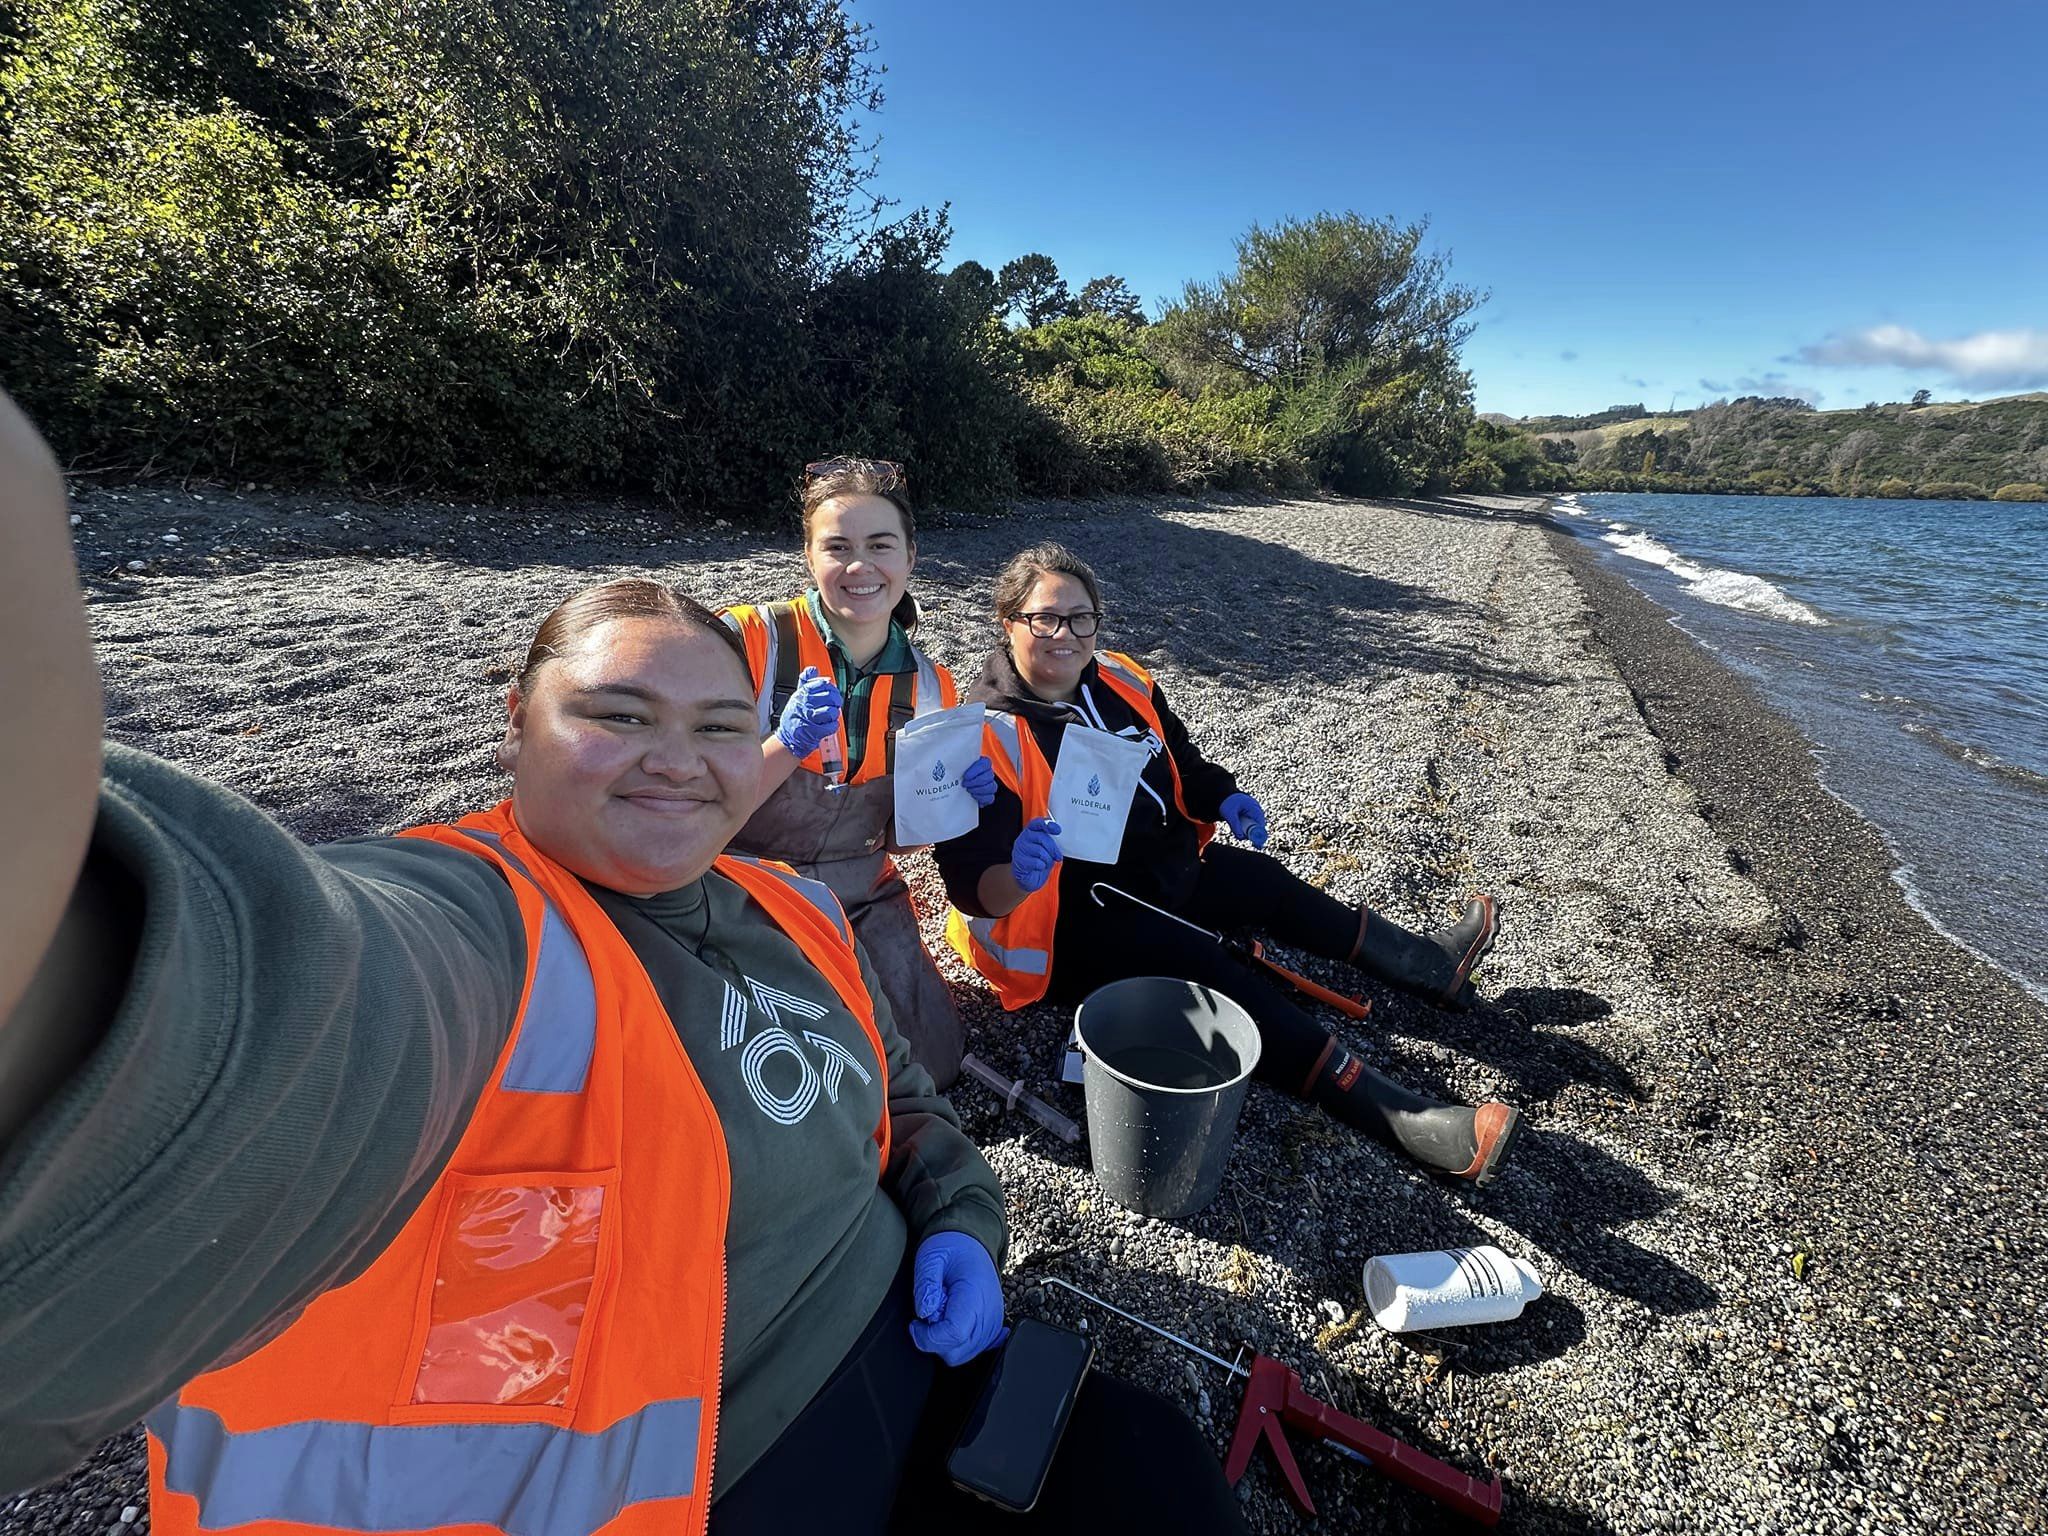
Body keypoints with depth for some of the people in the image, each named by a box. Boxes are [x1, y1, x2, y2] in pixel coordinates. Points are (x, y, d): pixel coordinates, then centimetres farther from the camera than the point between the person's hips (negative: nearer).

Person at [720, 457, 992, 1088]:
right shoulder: (750, 640, -18)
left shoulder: (930, 686, -3)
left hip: (862, 905, 4)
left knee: (932, 1062, 3)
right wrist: (788, 744, -34)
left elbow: (897, 833, 5)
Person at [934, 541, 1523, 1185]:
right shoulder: (990, 735, -22)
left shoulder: (1121, 681, 0)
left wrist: (1223, 798, -3)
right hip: (1072, 917, -8)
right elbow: (972, 884, -27)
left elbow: (1181, 763, 16)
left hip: (1153, 862, 9)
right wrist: (1018, 875, -48)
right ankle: (1405, 1122, -22)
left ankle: (1429, 965, 34)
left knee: (1267, 884, 14)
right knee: (1213, 972, -22)